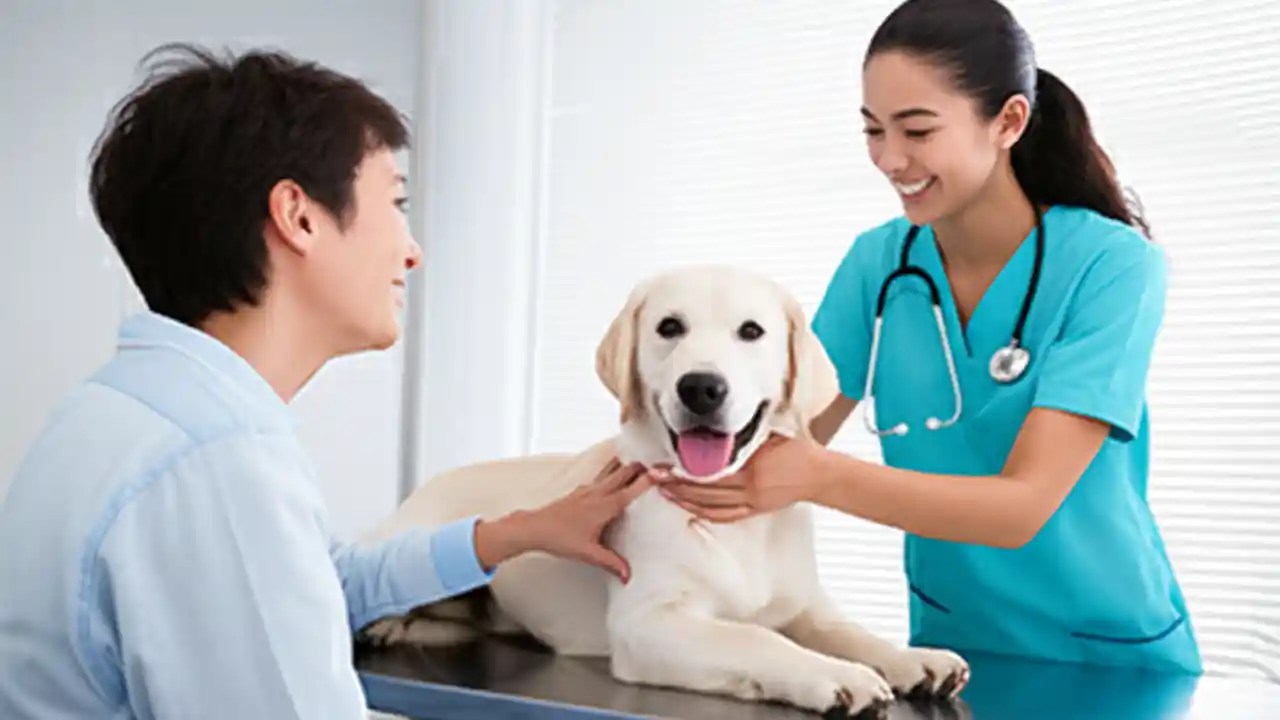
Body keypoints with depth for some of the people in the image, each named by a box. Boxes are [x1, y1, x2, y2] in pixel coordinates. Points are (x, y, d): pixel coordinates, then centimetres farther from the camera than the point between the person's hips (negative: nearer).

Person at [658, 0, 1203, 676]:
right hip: (951, 644, 3)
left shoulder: (1112, 264, -14)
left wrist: (819, 475, -32)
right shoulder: (877, 262, 0)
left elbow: (1023, 504, -21)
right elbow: (784, 439, -2)